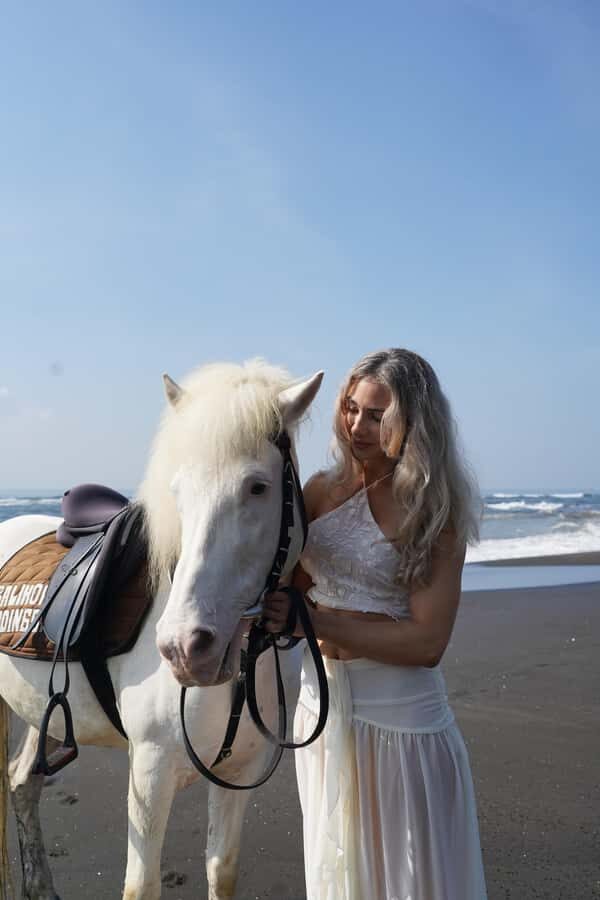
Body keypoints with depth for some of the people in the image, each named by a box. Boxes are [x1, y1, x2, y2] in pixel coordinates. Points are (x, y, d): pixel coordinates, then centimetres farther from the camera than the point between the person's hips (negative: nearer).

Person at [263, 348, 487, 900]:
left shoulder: (434, 512, -12)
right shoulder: (323, 490, 0)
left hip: (400, 719, -4)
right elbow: (292, 587, 4)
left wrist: (314, 621, -24)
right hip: (322, 707, 5)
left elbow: (428, 643, -18)